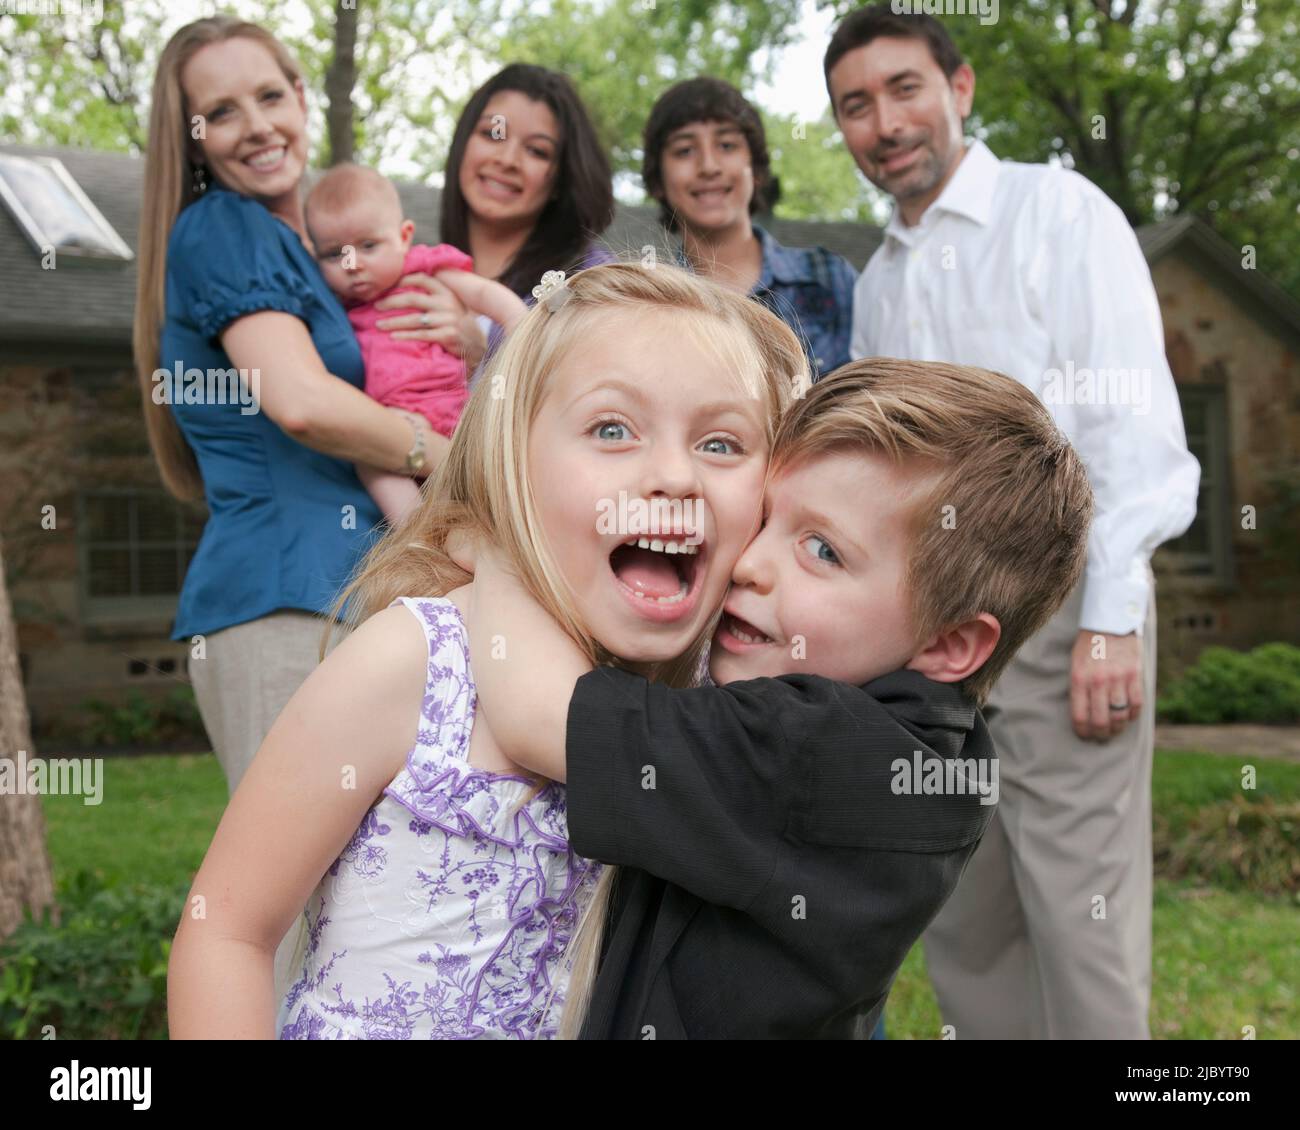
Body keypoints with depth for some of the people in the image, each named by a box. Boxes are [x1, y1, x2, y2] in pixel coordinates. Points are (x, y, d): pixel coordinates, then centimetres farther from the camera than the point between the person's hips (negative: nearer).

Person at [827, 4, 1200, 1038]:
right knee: (960, 920, 12)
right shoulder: (879, 282, 18)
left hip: (1057, 605, -6)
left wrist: (1112, 618, -17)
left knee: (1077, 914, -3)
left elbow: (1134, 418, -10)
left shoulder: (1058, 211, -2)